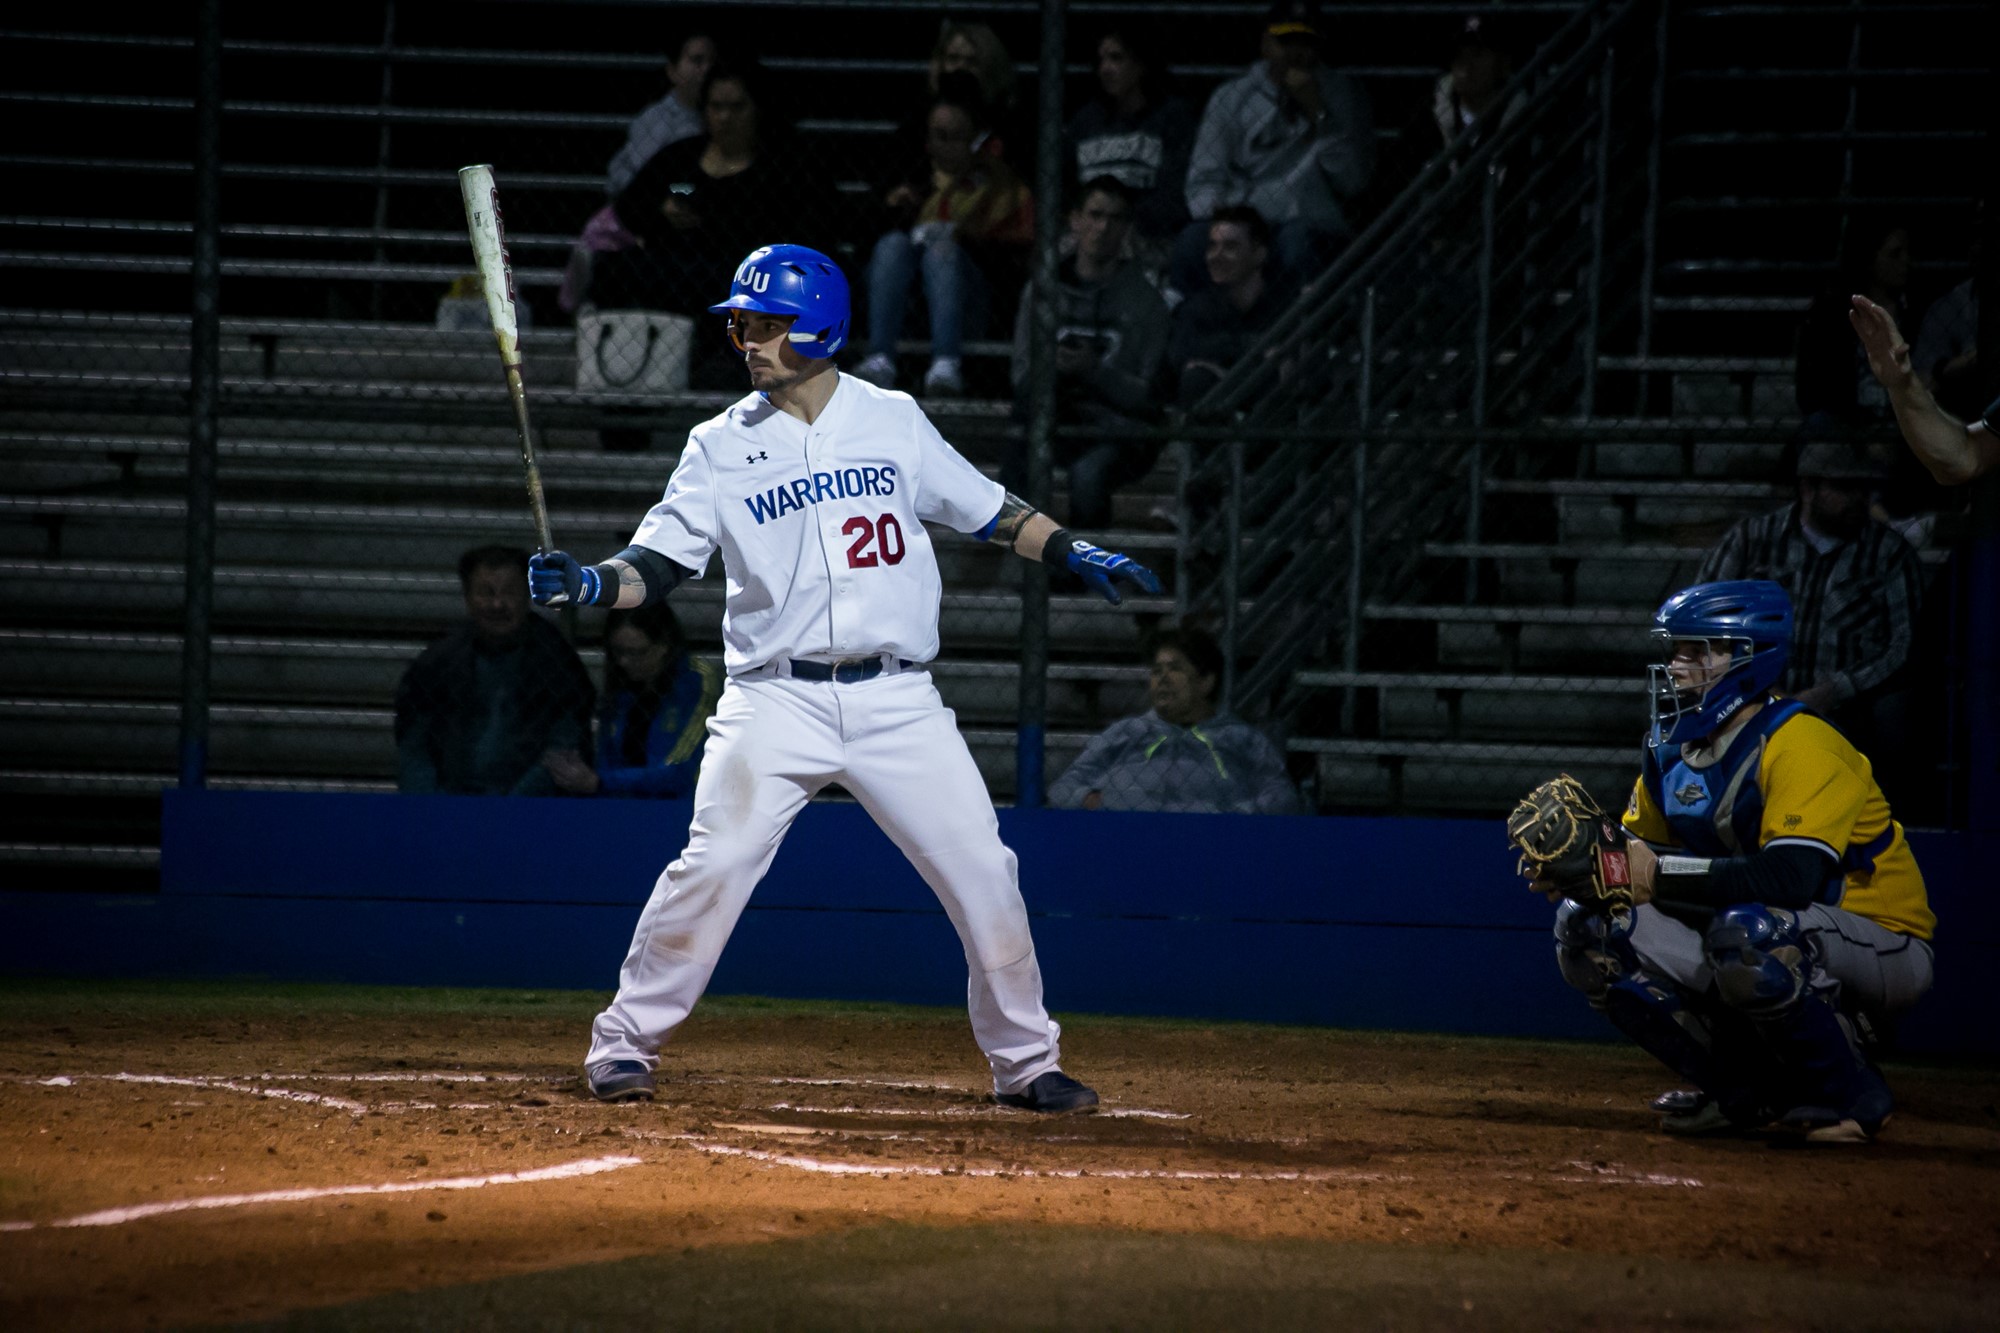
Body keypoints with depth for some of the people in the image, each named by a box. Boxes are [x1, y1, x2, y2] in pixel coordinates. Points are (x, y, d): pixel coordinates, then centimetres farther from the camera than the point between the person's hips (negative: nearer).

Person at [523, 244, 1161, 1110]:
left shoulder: (894, 421, 7)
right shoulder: (721, 447, 3)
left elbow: (986, 511, 16)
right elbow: (656, 566, -1)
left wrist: (1075, 554, 5)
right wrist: (587, 583, -20)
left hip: (897, 702, 1)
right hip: (776, 701, -1)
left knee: (983, 873, -2)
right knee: (714, 867, -16)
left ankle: (1025, 1062, 13)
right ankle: (625, 1046, -2)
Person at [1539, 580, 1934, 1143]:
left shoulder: (1799, 744, -23)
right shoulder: (1673, 750, 3)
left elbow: (1791, 877, -36)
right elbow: (1635, 852, 9)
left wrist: (1660, 875, -31)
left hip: (1882, 948, -8)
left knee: (1745, 932, -40)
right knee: (1588, 924, -6)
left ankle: (1847, 1096, -15)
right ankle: (1743, 1090, 4)